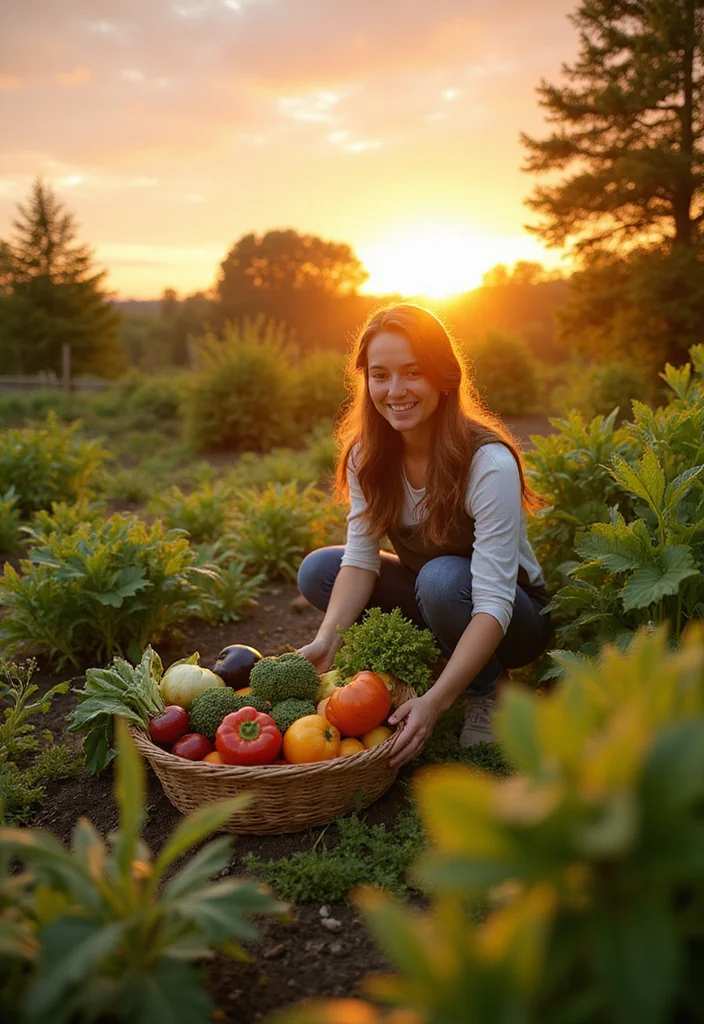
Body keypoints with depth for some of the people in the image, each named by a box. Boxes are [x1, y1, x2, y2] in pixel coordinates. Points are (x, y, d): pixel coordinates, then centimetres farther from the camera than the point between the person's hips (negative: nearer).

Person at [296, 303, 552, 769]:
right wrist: (327, 640, -34)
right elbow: (361, 557, -16)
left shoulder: (488, 463, -30)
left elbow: (493, 604, -34)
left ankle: (489, 691, -8)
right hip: (429, 598, 5)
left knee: (443, 578, -36)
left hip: (513, 619, -5)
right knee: (318, 570, -14)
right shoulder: (367, 454, -11)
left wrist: (435, 702, -43)